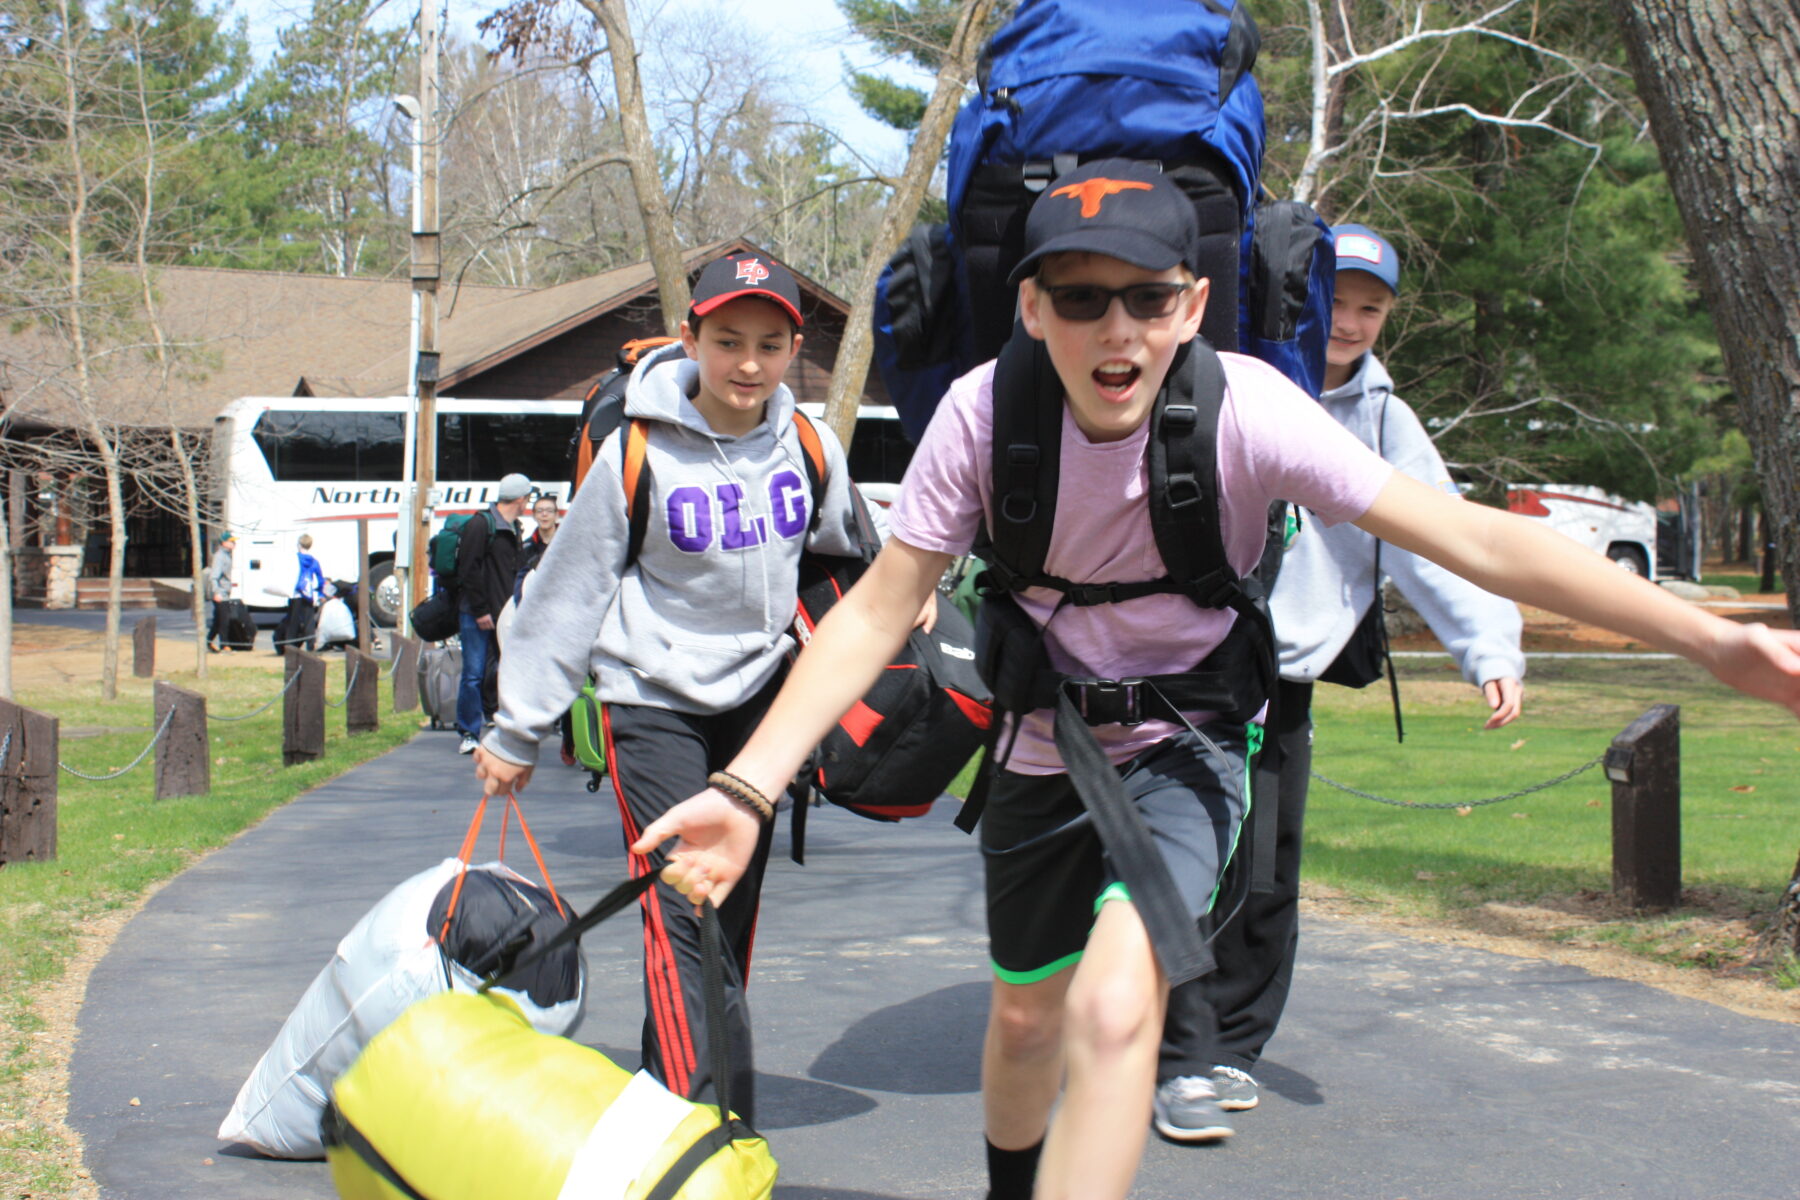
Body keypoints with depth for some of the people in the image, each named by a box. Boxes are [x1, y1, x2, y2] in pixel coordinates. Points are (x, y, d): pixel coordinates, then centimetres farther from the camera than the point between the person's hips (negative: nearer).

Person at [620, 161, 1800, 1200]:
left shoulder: (1245, 408, -27)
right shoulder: (985, 410, -22)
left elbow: (1472, 537, -29)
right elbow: (878, 609, -18)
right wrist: (747, 789, -29)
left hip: (1183, 741, -2)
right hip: (1044, 742, 3)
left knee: (1113, 1007, -28)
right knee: (1026, 1018, 21)